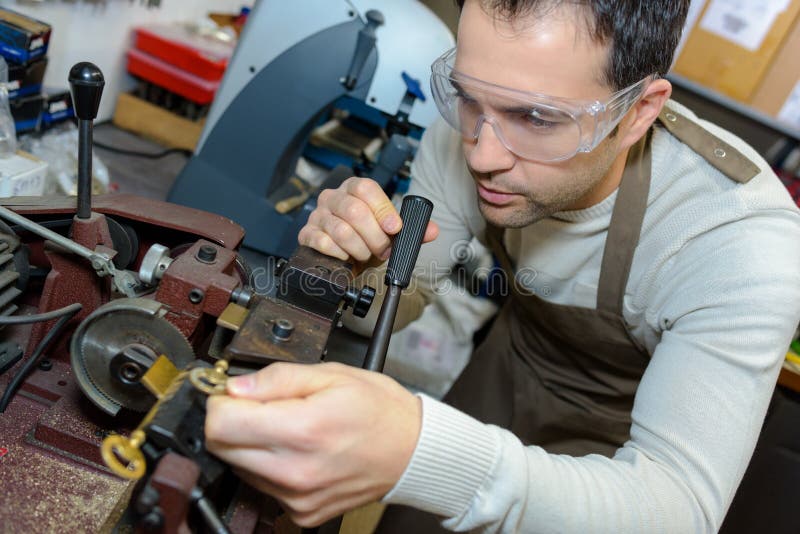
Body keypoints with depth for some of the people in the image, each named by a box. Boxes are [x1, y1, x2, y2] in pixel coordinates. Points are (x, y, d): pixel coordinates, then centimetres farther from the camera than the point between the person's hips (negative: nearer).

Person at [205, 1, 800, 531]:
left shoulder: (747, 242, -36)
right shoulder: (465, 135, -24)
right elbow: (400, 302, -10)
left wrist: (419, 452, -60)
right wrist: (366, 263, -35)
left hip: (616, 438, -2)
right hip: (511, 368, 3)